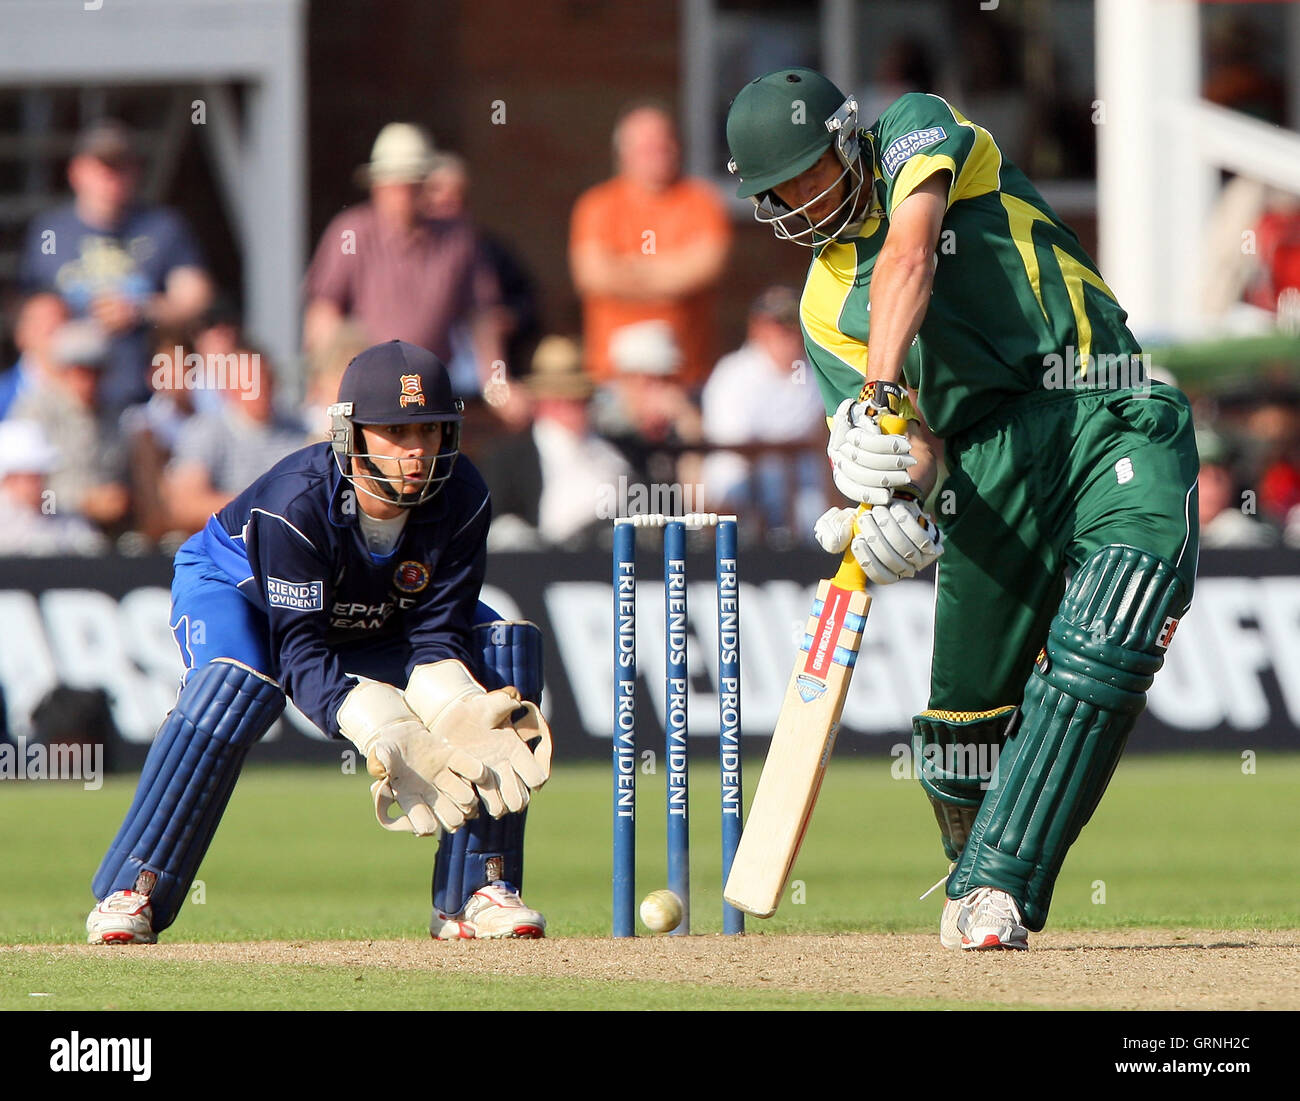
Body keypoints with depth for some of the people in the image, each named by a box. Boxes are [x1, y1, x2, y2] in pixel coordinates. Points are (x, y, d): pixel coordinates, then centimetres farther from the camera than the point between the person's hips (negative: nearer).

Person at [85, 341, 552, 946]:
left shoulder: (462, 499, -26)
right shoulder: (294, 503, -39)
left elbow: (434, 640, -24)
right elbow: (300, 655, -40)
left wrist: (459, 716, -46)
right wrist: (386, 737, -55)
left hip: (375, 622, 5)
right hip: (234, 586, -5)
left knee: (508, 648, -17)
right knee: (236, 687, -38)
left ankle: (476, 893, -13)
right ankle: (129, 895, -29)